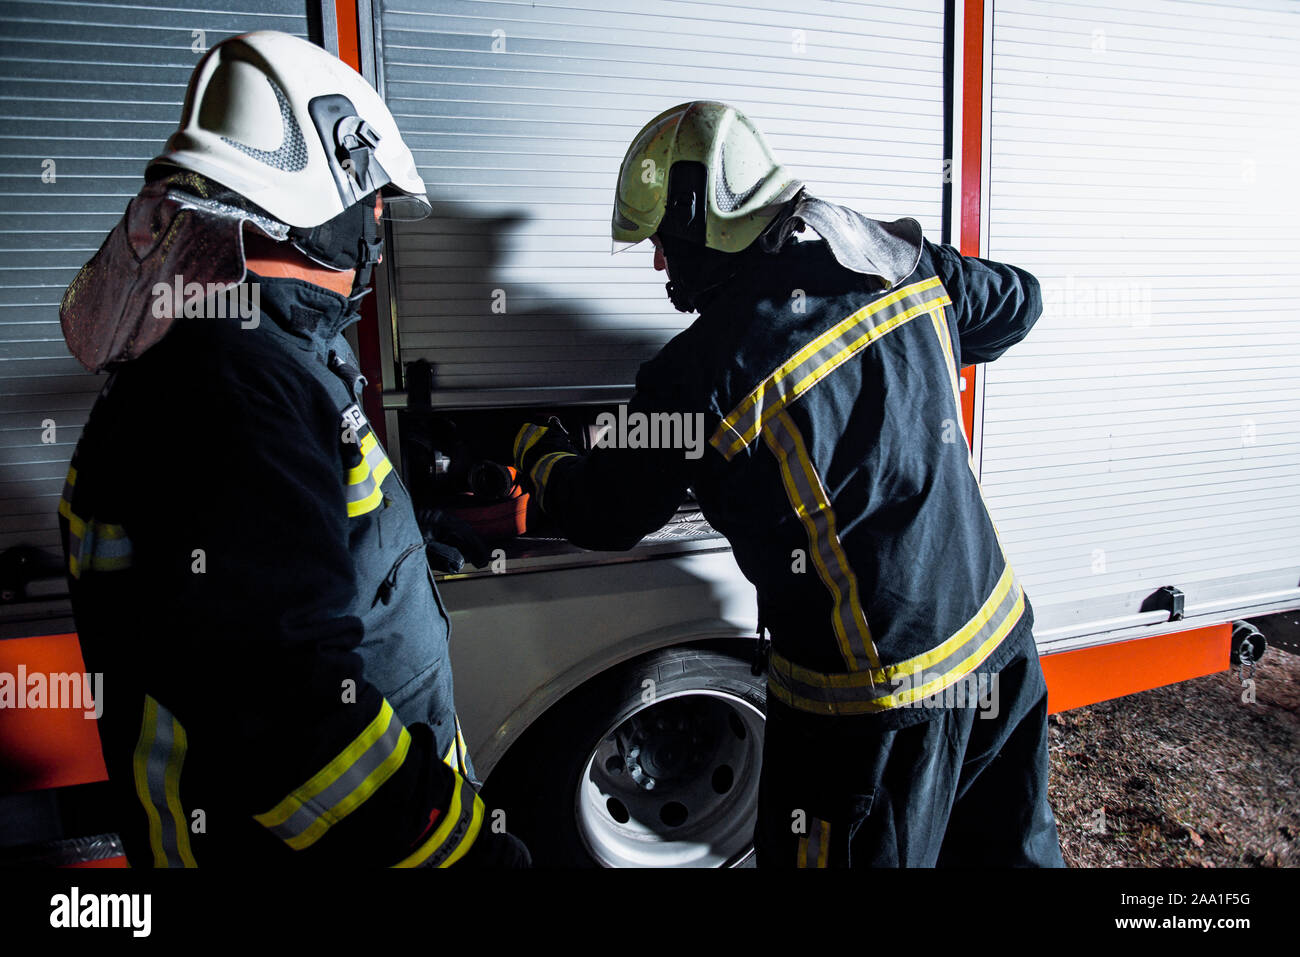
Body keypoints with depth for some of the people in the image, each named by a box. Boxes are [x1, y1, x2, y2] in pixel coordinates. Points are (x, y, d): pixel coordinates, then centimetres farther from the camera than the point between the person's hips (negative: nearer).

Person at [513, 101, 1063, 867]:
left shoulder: (707, 372, -22)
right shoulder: (898, 261, -5)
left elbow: (606, 516, -7)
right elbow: (1018, 302, 15)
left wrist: (540, 459, 14)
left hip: (877, 696, -6)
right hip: (1003, 639, 7)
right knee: (1009, 842, 26)